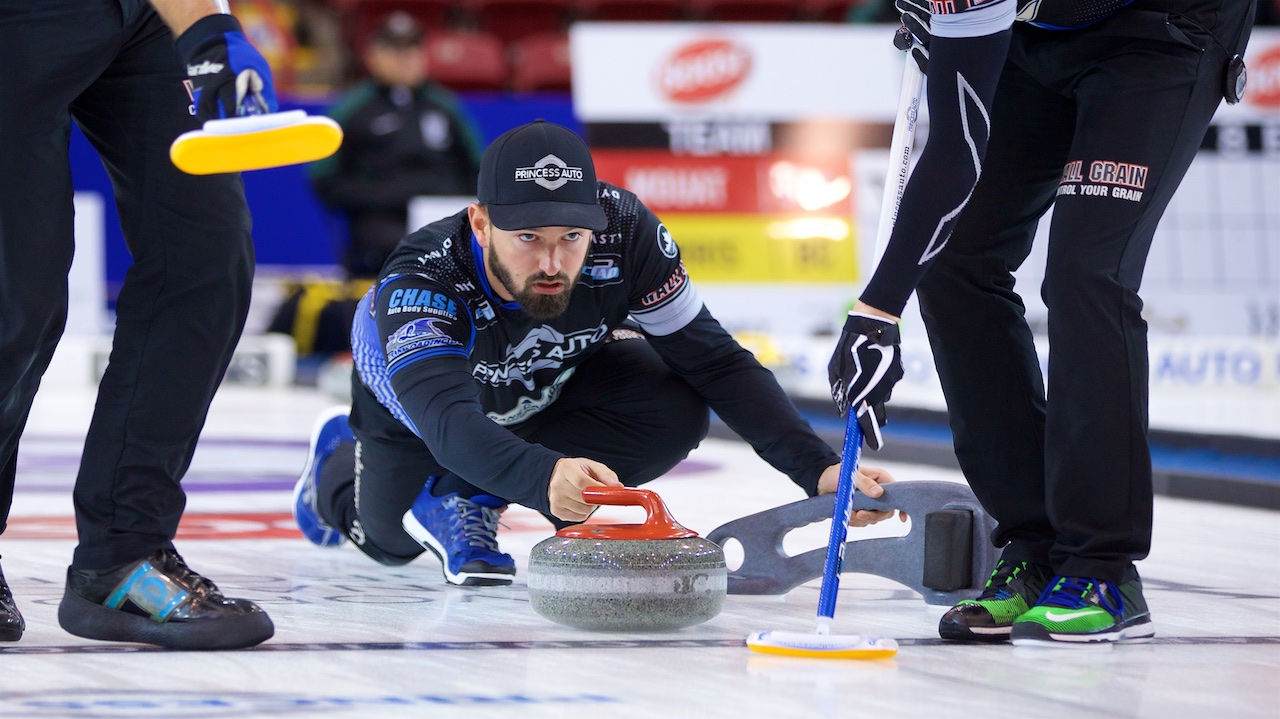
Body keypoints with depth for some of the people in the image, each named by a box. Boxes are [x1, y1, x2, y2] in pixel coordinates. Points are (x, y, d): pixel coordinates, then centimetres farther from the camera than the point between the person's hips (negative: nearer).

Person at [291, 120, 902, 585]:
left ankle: (463, 500, -11)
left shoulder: (624, 231, -36)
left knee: (673, 416, -26)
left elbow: (715, 362, -28)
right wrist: (542, 476, -80)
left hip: (554, 375, 2)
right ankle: (342, 460, 45)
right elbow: (448, 422, -59)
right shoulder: (420, 279, -45)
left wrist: (817, 468, -40)